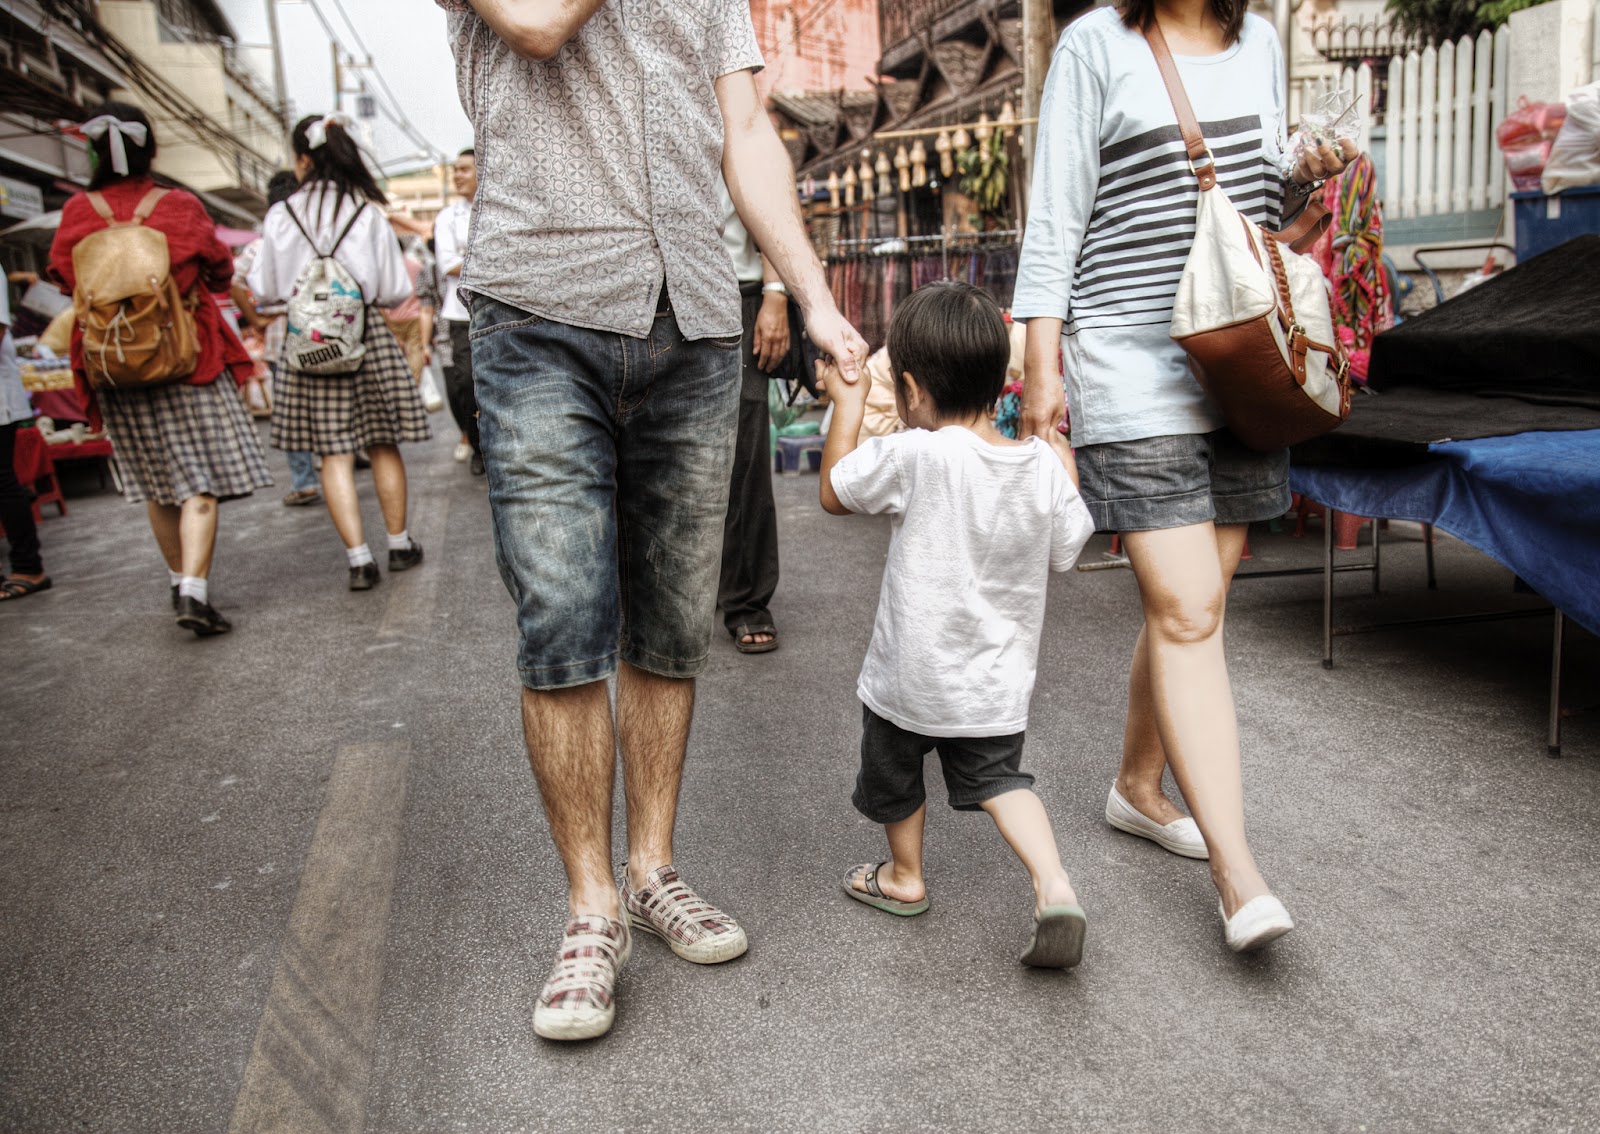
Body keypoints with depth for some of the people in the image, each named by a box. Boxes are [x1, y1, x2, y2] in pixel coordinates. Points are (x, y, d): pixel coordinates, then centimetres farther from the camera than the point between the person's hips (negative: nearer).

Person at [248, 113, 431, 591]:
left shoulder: (282, 216, -3)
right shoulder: (368, 214, -3)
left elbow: (265, 288, 4)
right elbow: (395, 289, 1)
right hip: (367, 337, 0)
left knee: (334, 453, 3)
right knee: (383, 445, 12)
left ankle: (359, 558, -1)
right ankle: (399, 544, 21)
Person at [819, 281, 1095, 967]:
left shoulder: (915, 455, -23)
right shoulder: (1045, 464, -9)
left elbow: (834, 492, -7)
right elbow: (1066, 551, 6)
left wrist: (848, 402, 3)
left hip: (910, 678, -3)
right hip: (999, 683, 4)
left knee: (895, 778, 22)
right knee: (999, 777, 22)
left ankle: (904, 878, 44)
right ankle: (1053, 883, 1)